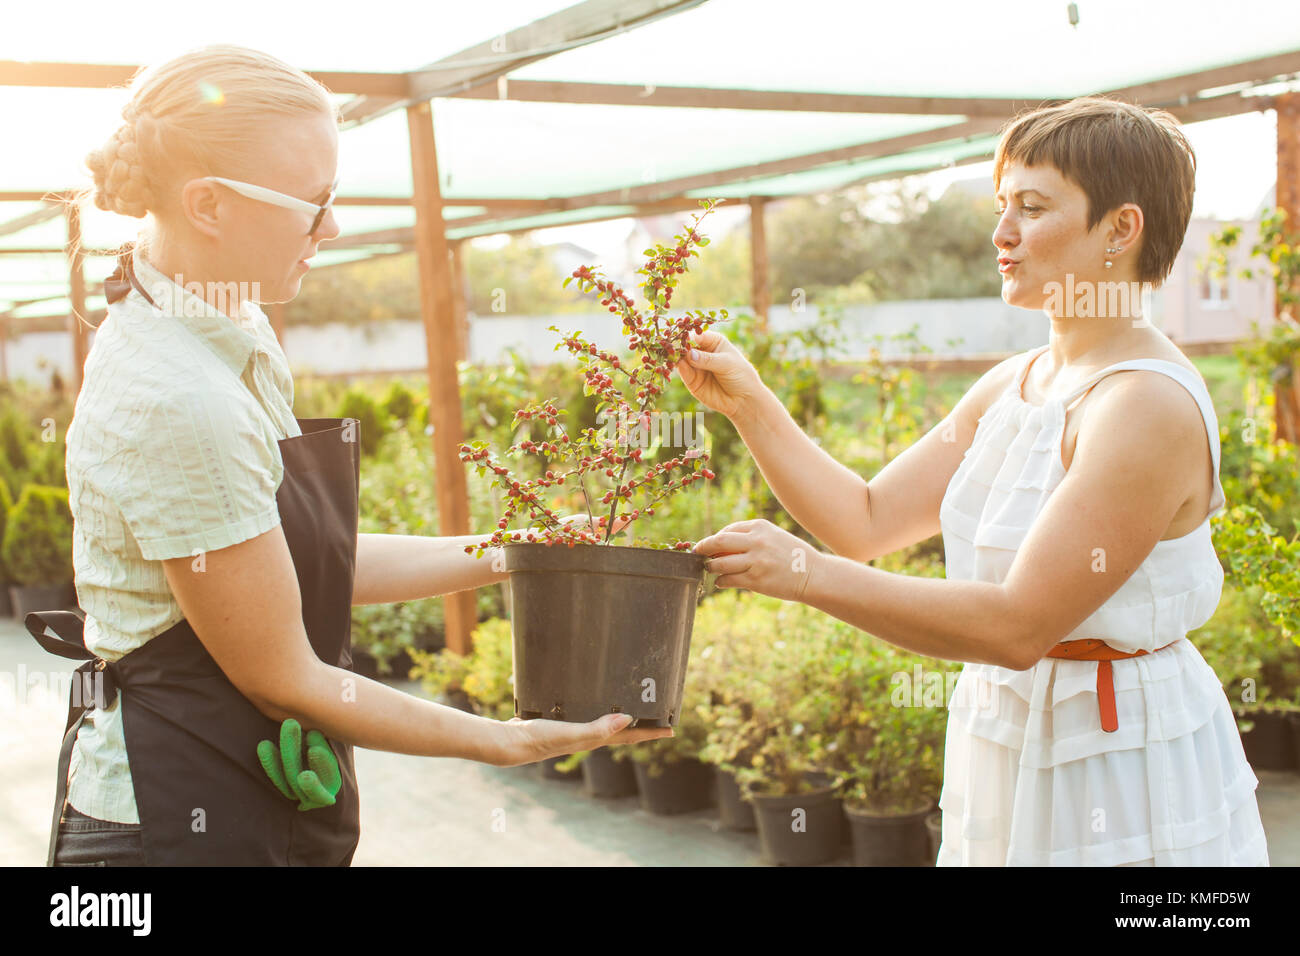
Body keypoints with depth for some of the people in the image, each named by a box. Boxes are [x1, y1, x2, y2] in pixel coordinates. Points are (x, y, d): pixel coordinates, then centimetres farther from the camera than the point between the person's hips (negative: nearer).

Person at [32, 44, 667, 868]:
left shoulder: (230, 334, 2)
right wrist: (508, 742, -12)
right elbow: (283, 678, -19)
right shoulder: (177, 402, -26)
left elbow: (313, 558, 9)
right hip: (183, 822, -9)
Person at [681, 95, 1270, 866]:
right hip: (1013, 757, 8)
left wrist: (806, 572, -29)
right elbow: (866, 520, 7)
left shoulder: (1150, 405, -22)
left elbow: (1019, 625, -27)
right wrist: (749, 404, -1)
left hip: (1124, 775, -8)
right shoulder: (1014, 385, 6)